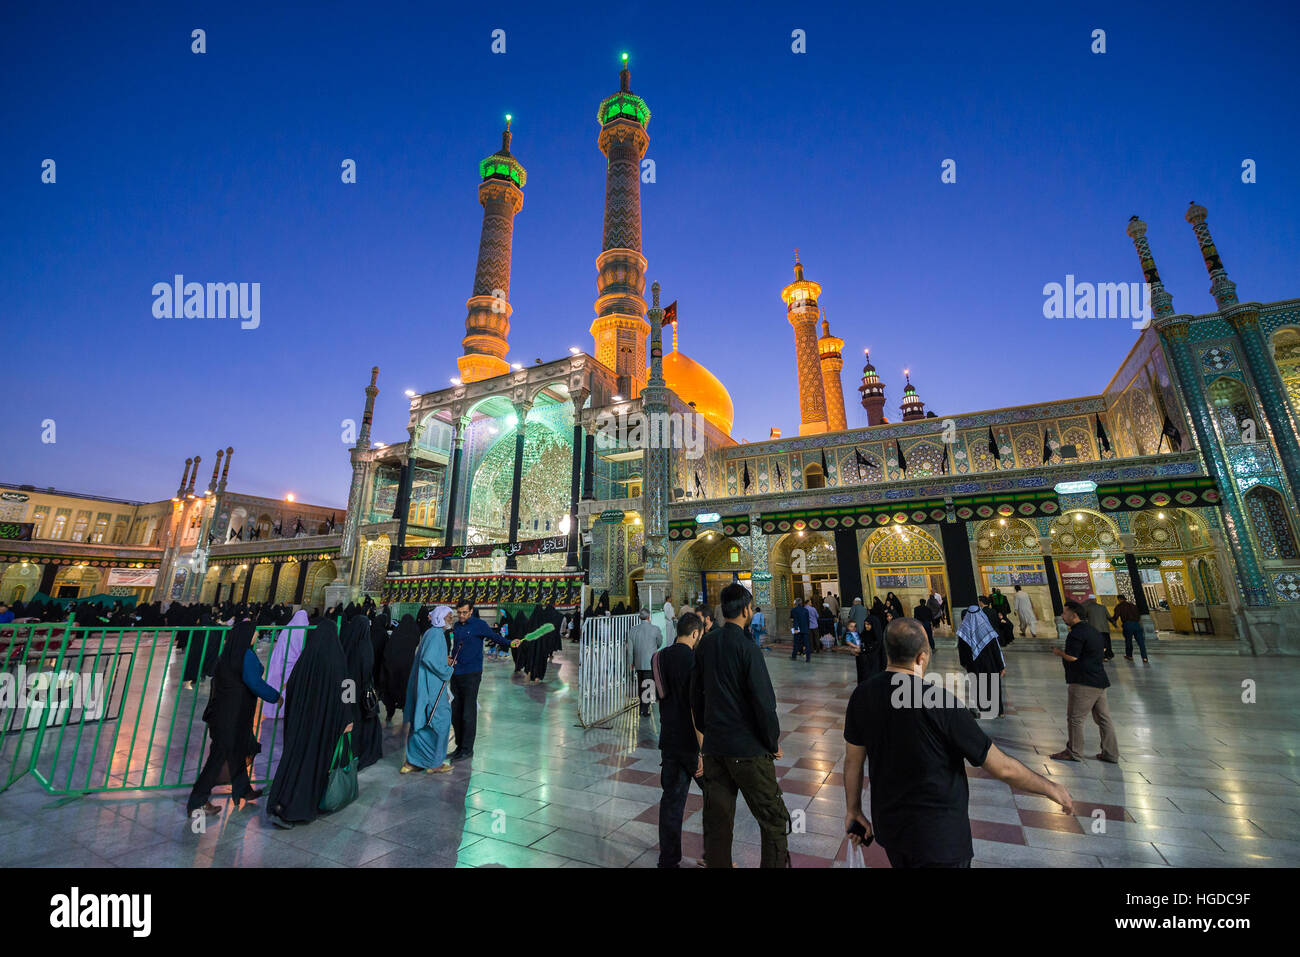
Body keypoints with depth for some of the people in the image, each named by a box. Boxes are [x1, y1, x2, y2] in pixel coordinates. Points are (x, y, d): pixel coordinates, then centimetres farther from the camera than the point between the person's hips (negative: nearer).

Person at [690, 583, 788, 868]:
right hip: (748, 748, -6)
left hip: (713, 747, 6)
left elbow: (695, 694, 9)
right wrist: (773, 743, -2)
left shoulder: (705, 644, 0)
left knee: (717, 821, 18)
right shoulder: (746, 647, -18)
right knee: (774, 820, 12)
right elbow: (763, 702, -17)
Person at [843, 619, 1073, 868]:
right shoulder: (940, 703, -26)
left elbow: (853, 760, -2)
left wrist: (853, 809, 12)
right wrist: (1052, 788, 5)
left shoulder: (862, 695, -12)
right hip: (939, 837, -4)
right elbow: (1003, 768, -14)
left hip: (888, 826, 5)